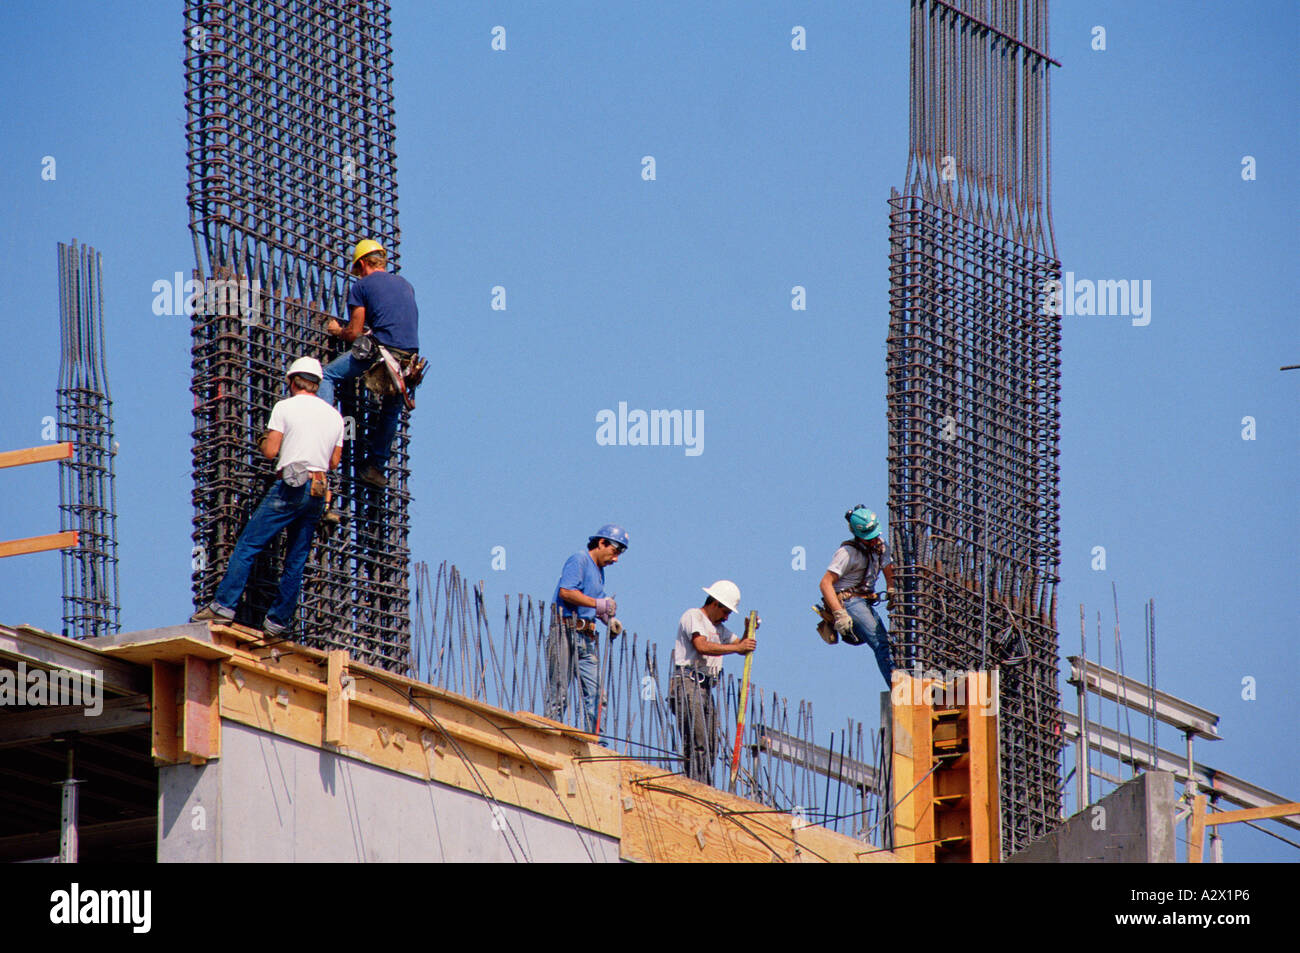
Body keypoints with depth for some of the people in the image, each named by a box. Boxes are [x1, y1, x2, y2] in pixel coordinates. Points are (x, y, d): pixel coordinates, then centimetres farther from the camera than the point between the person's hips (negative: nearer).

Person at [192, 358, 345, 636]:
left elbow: (270, 451, -6)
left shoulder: (286, 407, 0)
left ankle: (224, 605, -14)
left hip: (290, 487, -6)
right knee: (296, 561, 9)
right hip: (318, 493, 6)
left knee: (247, 546, -5)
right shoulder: (334, 416, 15)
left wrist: (265, 441, 16)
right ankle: (277, 621, 8)